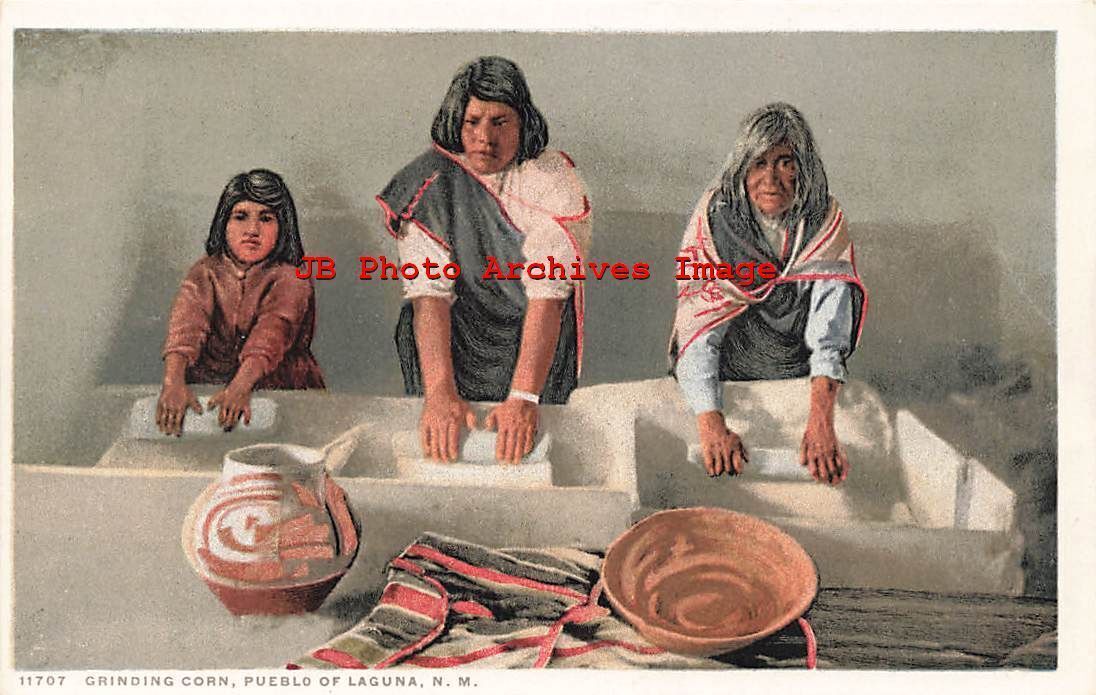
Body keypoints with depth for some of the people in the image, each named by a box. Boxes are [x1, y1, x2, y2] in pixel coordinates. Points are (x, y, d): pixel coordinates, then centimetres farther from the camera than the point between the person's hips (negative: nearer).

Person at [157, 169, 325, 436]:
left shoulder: (290, 279, -5)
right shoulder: (205, 273, 5)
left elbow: (272, 333, -24)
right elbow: (187, 322, -15)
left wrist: (241, 386, -42)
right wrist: (173, 381, -34)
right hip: (207, 391, 3)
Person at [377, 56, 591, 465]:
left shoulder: (554, 181, -11)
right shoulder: (431, 181, -7)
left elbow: (547, 296, -20)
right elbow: (429, 291, -16)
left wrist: (523, 398, -30)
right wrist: (439, 392, -28)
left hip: (534, 342, -1)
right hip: (452, 338, 2)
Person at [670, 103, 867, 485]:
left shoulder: (826, 222, -8)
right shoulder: (715, 218, -14)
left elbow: (830, 330, -18)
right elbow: (697, 329, -21)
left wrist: (821, 421, -34)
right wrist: (711, 425, -35)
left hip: (798, 378, 2)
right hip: (725, 381, -2)